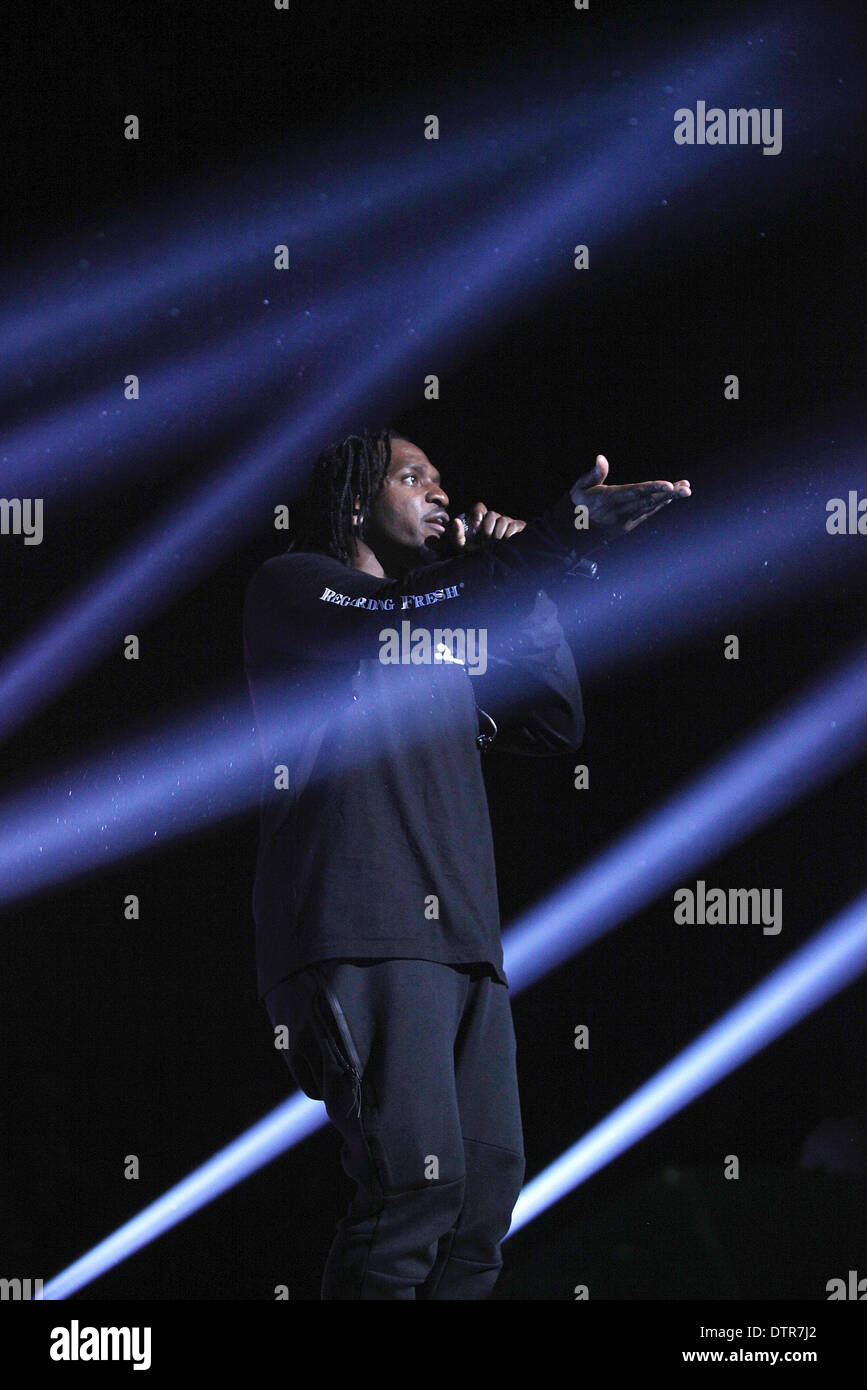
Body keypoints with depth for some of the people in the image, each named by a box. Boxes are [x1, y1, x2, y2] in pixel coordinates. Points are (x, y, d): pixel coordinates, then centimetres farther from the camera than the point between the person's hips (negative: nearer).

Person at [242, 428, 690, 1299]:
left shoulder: (446, 638, 28)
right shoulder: (290, 586, 7)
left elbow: (555, 726, 24)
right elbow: (399, 616, -12)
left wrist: (523, 591, 14)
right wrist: (563, 534, -18)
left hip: (460, 937, 8)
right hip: (358, 935, -7)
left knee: (489, 1173, -3)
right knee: (416, 1176, -21)